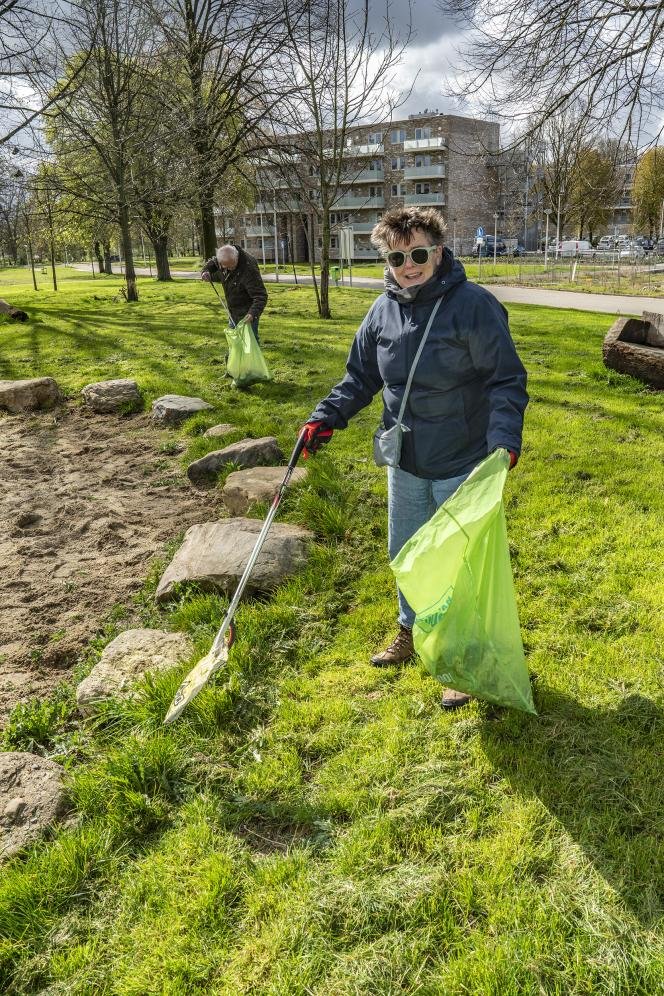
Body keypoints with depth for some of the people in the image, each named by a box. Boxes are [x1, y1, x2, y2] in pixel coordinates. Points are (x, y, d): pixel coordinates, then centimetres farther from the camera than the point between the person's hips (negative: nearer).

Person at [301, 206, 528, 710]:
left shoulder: (474, 305, -16)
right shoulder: (384, 310, 2)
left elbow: (507, 380, -15)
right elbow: (360, 377, 11)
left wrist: (504, 439, -30)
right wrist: (325, 418, -3)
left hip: (463, 467, -6)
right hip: (406, 465, 6)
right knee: (404, 553, 20)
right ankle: (412, 631, 44)